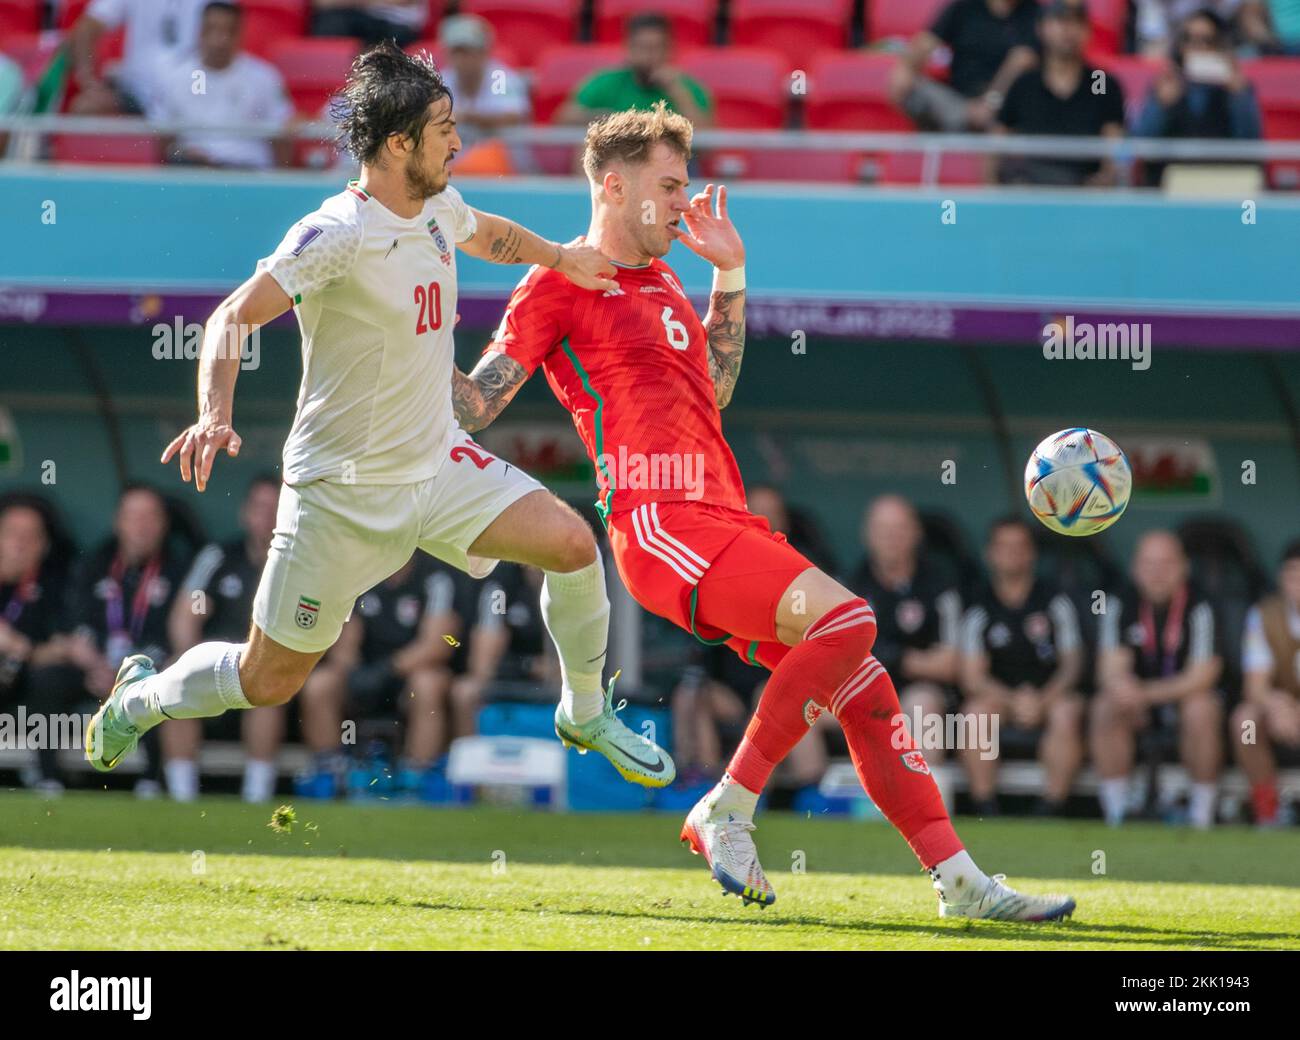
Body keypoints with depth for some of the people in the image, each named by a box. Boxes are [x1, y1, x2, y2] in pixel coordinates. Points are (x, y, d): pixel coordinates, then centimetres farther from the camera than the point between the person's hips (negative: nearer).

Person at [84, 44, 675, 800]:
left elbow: (486, 234, 29)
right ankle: (141, 697, 34)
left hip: (439, 463, 6)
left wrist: (561, 257, 31)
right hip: (344, 492, -6)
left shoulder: (438, 208, 1)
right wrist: (216, 414, -47)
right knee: (267, 682, 3)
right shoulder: (339, 234, -23)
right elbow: (235, 317, -32)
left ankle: (586, 714, 11)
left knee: (572, 544, -13)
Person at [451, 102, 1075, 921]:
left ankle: (960, 882, 5)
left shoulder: (662, 282, 24)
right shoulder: (562, 283, -1)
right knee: (847, 618, -26)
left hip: (727, 524, 9)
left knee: (867, 689, 3)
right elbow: (474, 406, -2)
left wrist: (730, 276, 31)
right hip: (660, 523, -9)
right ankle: (728, 811, -17)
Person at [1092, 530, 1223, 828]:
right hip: (1138, 706, 2)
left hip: (1186, 695, -2)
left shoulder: (1198, 607, -15)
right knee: (1105, 708, -27)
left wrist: (1146, 692, -29)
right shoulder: (1120, 605, -7)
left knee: (1201, 710, -34)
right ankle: (1116, 812, -21)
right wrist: (1119, 686, -37)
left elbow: (1201, 677, -19)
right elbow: (1110, 669, -11)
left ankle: (1202, 813, -22)